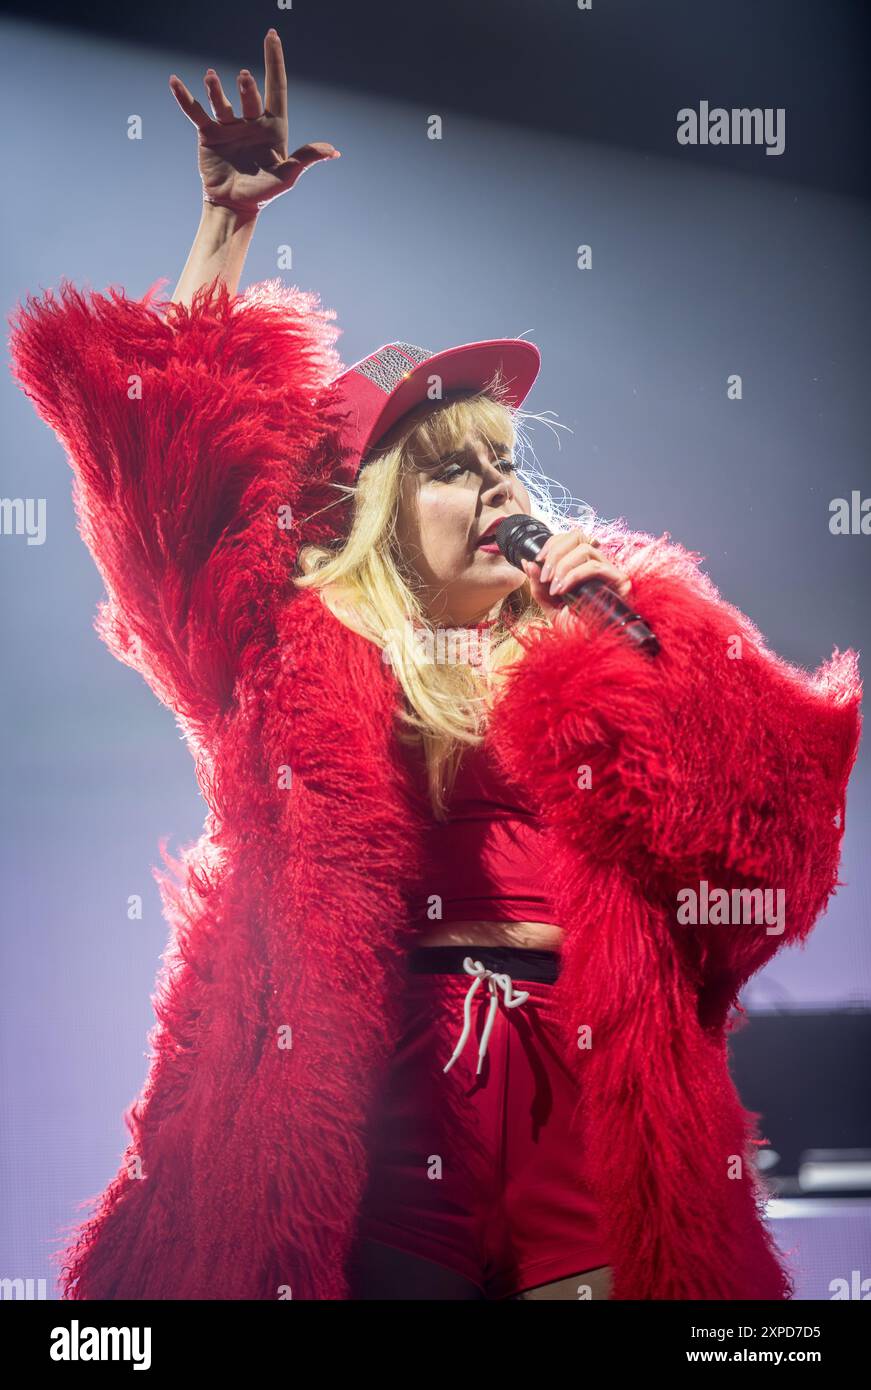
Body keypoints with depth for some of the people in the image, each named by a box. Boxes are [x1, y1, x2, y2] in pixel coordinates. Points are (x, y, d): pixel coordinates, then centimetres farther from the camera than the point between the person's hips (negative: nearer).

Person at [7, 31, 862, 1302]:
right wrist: (228, 217, 4)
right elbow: (168, 414, 4)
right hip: (390, 1074, -2)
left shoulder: (599, 638, 14)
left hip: (590, 1073, 2)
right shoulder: (306, 642, 6)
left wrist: (639, 628, -2)